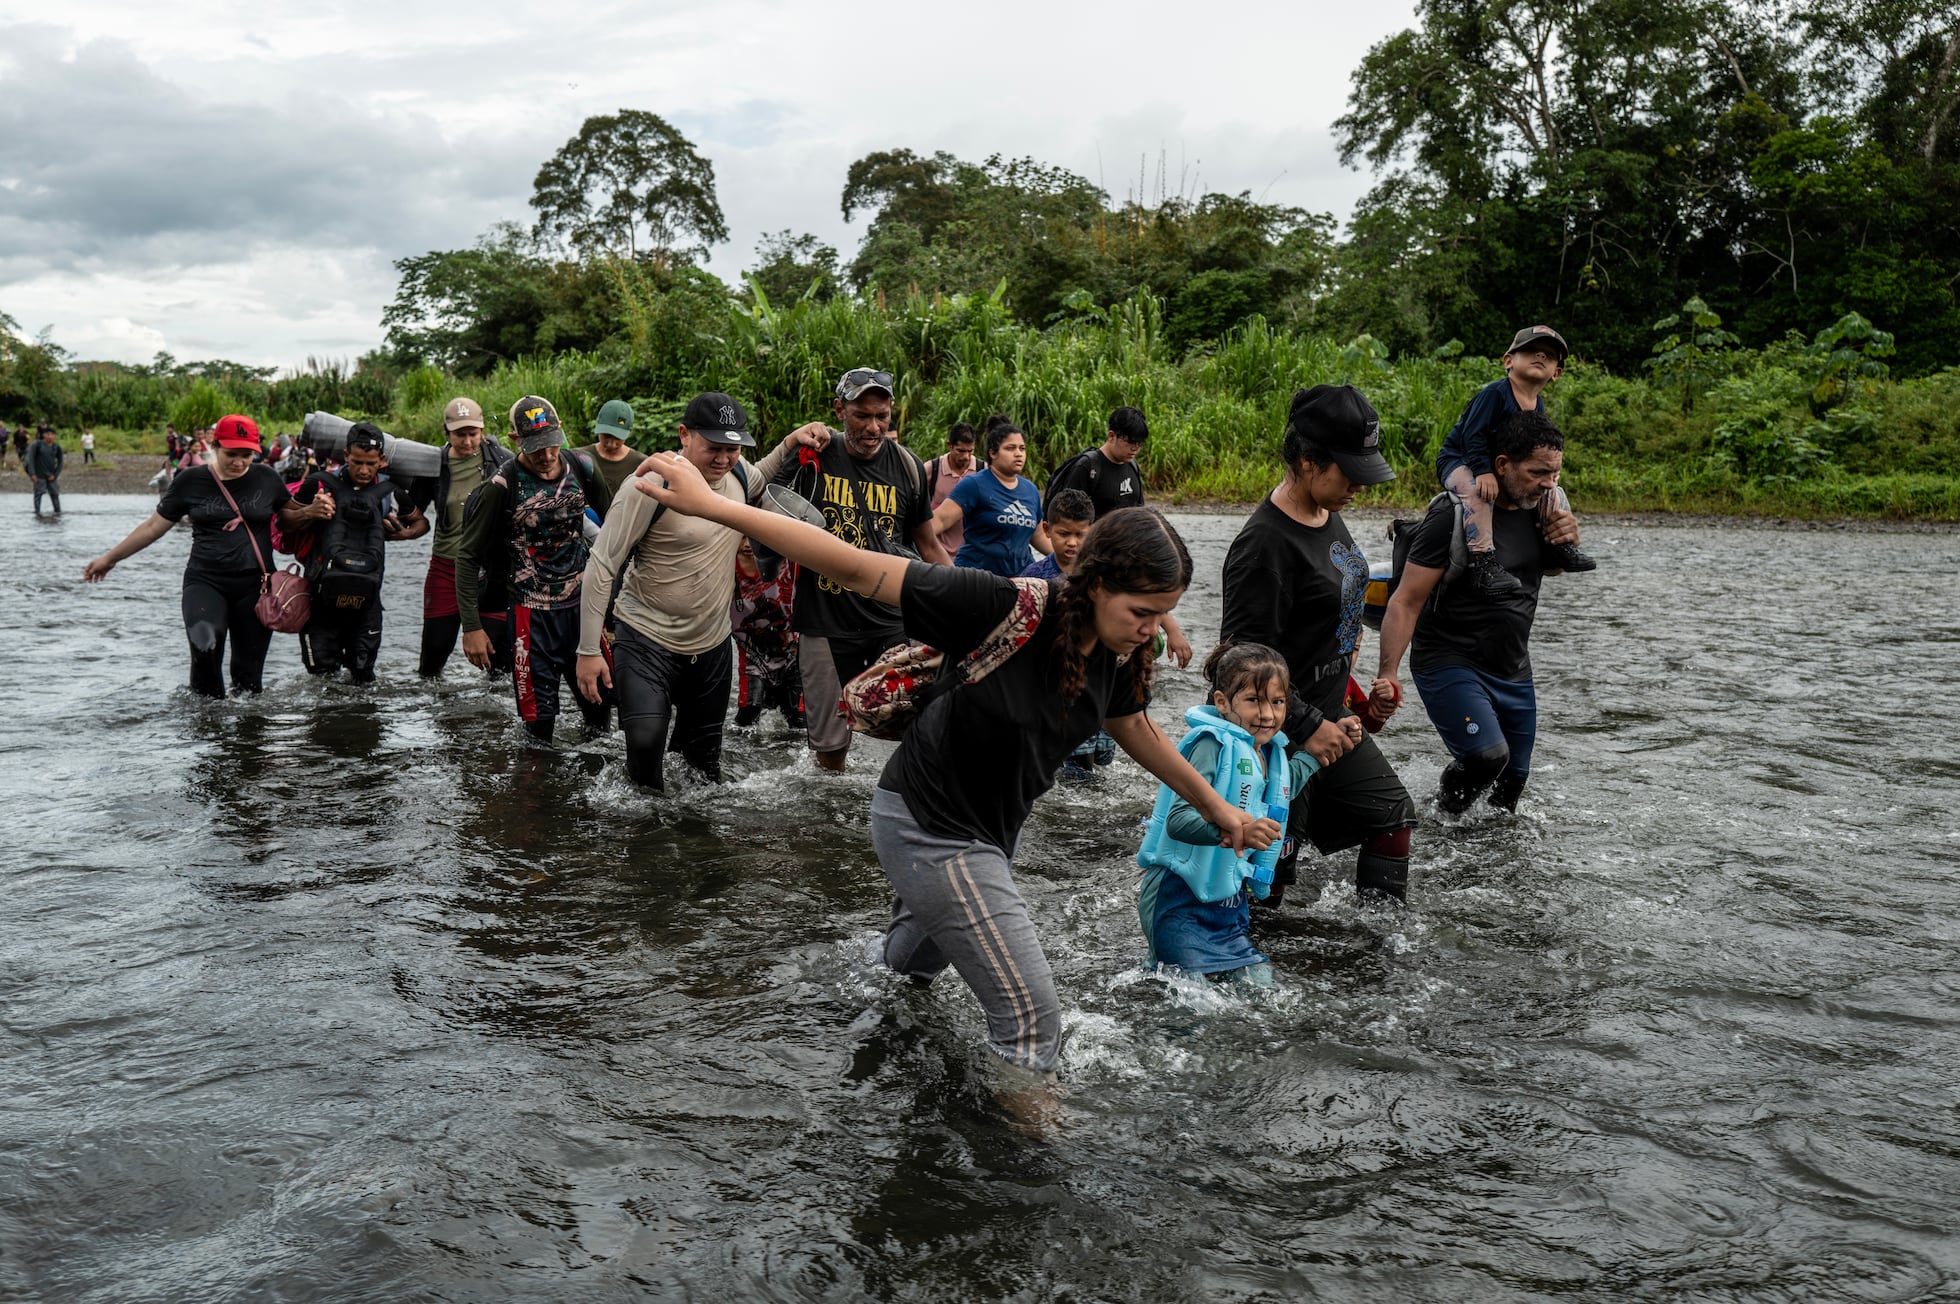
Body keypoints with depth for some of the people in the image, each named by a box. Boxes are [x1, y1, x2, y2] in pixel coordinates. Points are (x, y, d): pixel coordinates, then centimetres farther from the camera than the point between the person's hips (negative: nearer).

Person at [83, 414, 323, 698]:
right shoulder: (191, 482, 2)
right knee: (204, 646, -26)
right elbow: (154, 526, 11)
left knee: (248, 670, 0)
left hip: (254, 585, 1)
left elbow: (287, 520, 18)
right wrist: (110, 558, 15)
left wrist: (308, 513, -5)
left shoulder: (266, 479, 4)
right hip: (205, 581, -1)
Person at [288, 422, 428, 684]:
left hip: (366, 600, 2)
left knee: (363, 677, 7)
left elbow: (422, 522, 22)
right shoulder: (320, 485, -1)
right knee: (322, 672, -4)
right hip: (322, 598, -2)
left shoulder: (389, 494, 5)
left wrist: (406, 534, 1)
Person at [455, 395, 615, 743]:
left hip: (584, 605, 4)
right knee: (540, 720, -4)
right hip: (533, 614, -4)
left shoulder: (581, 469, -2)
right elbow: (468, 556, -7)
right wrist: (471, 627, -10)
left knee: (601, 701, 7)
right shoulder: (502, 486, -13)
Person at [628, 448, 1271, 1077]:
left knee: (918, 961, 36)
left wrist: (1217, 808, 20)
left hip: (986, 831, 8)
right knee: (1032, 1021, -12)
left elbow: (1135, 729, 13)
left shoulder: (1117, 654, -9)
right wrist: (711, 505, -37)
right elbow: (857, 569, -33)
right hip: (928, 831, -8)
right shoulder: (1008, 608, -32)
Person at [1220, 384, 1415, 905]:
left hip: (1327, 716, 10)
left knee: (1393, 813, 17)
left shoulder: (1328, 516, 6)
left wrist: (1339, 712, 17)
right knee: (1271, 862, -3)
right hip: (1277, 730, -10)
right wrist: (1307, 727, -19)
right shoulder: (1266, 543, -25)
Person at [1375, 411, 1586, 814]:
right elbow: (1406, 601, -19)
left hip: (1514, 672, 7)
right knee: (1487, 755, -25)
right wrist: (1388, 672, -29)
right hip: (1450, 664, -7)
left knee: (1513, 779, 12)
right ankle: (1445, 820, 2)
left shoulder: (1539, 507, 2)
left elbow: (1547, 568, 22)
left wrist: (1569, 542, -2)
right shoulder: (1454, 516, -18)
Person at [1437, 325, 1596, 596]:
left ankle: (1565, 548, 15)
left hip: (1501, 468, 9)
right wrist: (1484, 472, -34)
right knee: (1476, 491, -40)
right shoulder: (1495, 393, -21)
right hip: (1458, 461, -9)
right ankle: (1483, 561, -45)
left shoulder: (1538, 406, 5)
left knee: (1553, 492, 7)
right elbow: (1474, 434, -26)